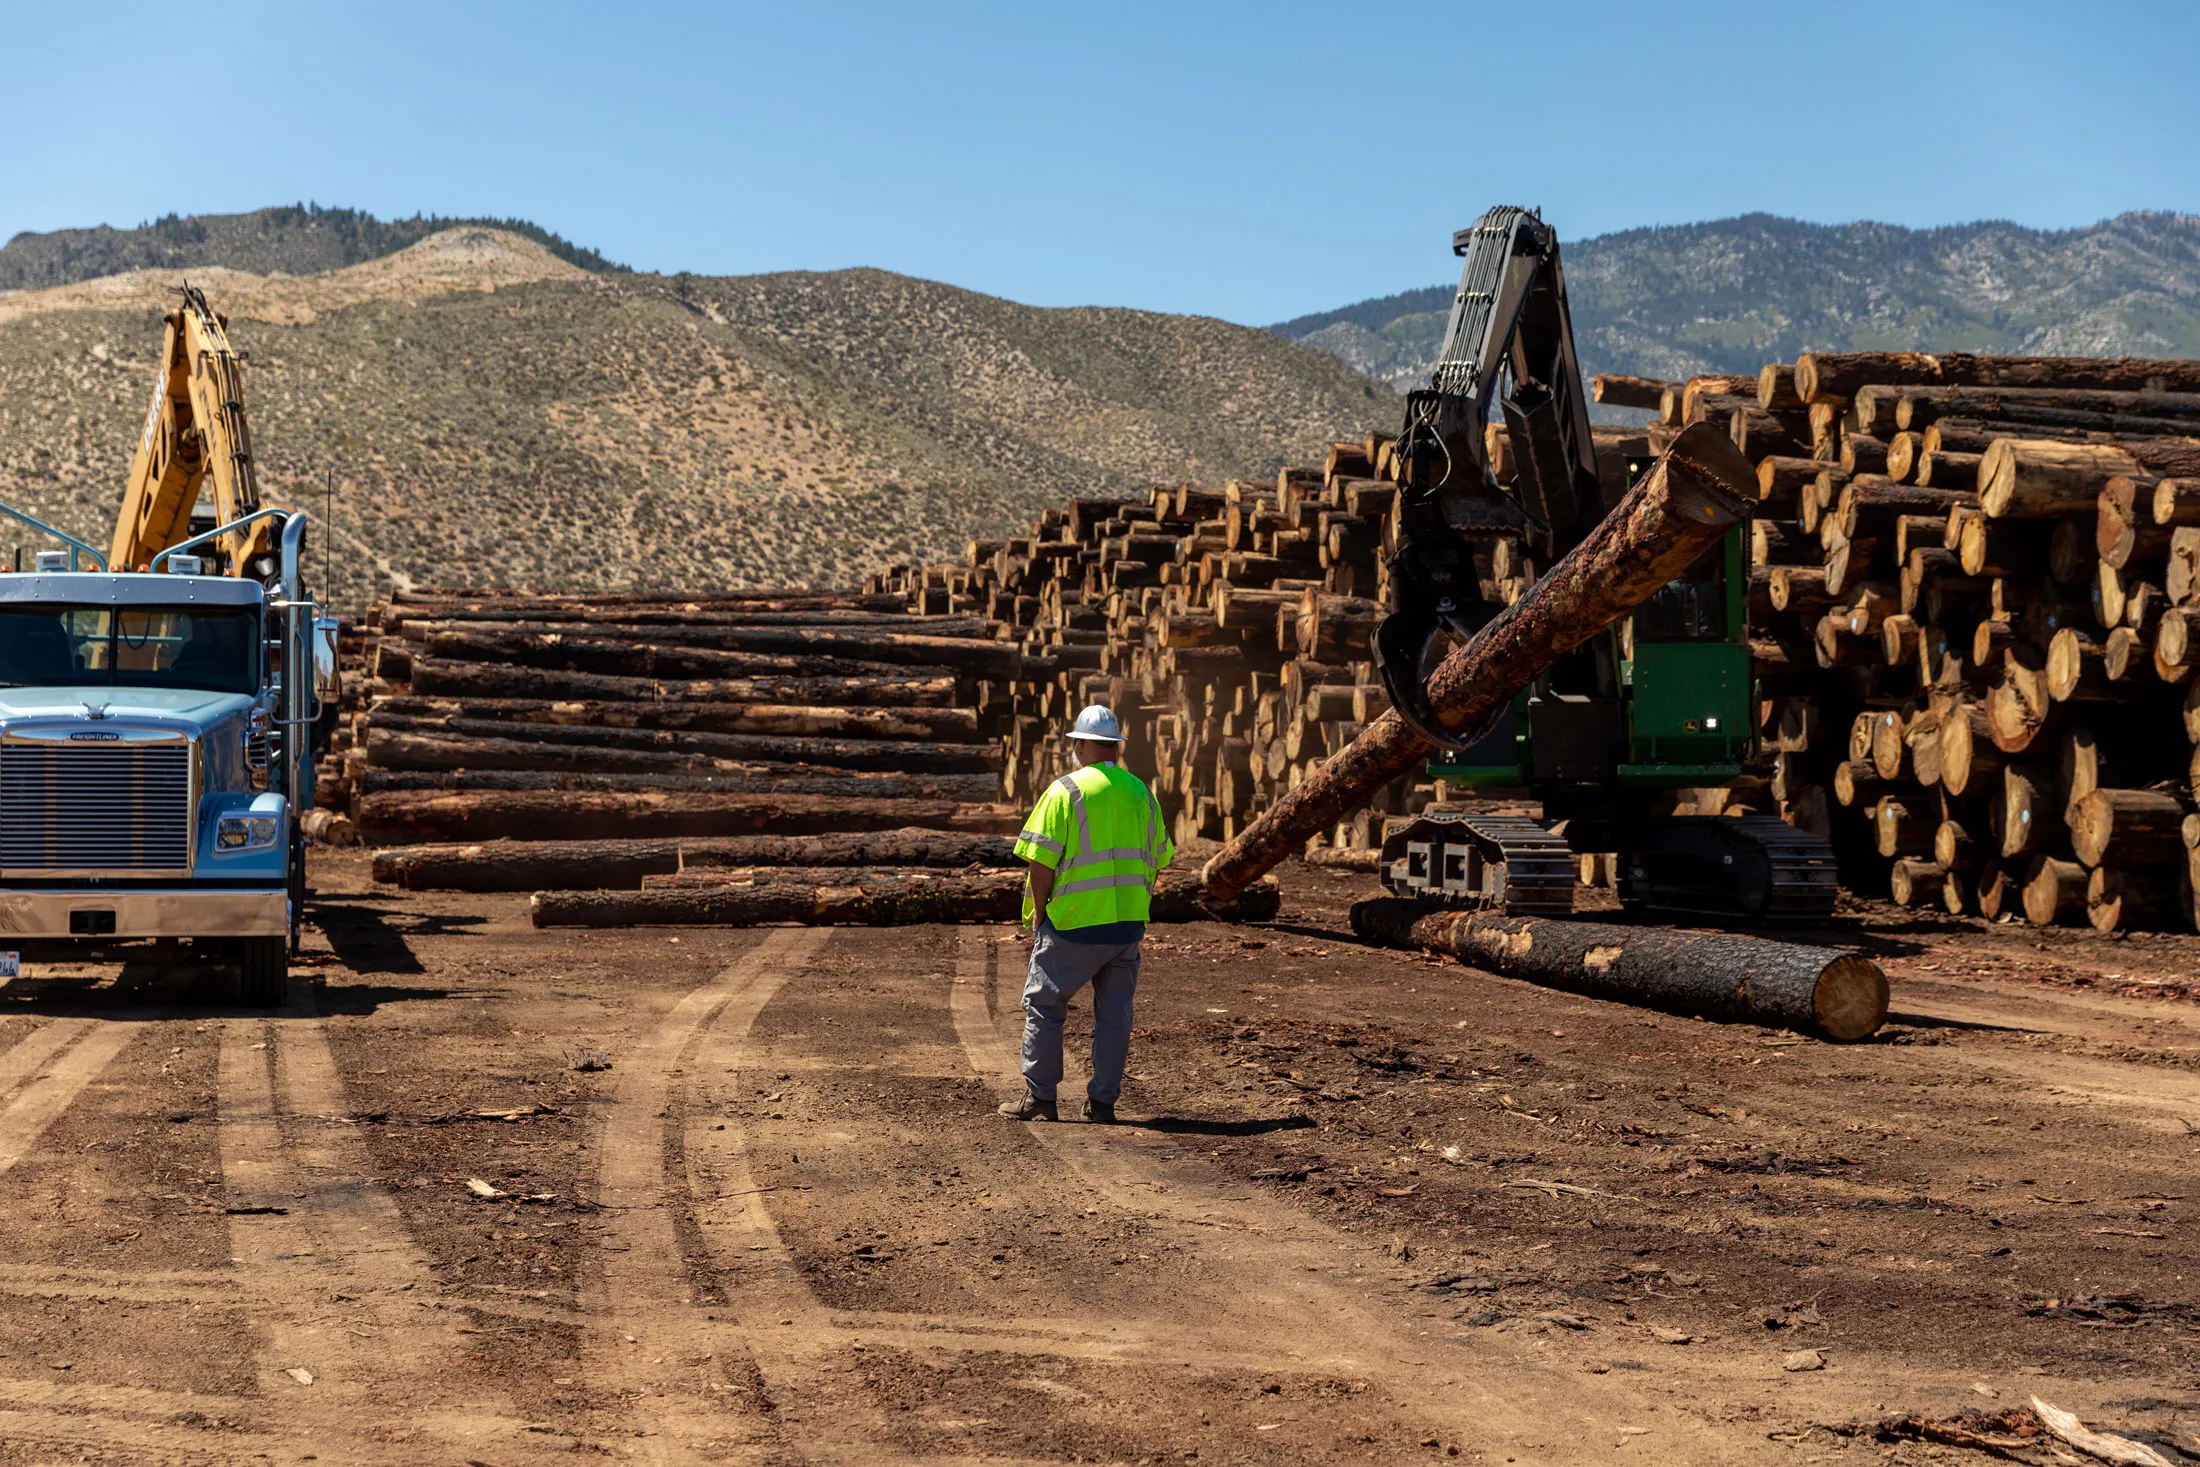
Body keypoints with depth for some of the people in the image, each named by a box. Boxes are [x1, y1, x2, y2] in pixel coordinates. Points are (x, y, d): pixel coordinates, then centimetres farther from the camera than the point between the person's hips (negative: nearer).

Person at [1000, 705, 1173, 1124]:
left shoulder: (1065, 791, -8)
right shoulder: (1141, 793, 9)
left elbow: (1042, 861, -12)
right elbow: (1157, 861, 14)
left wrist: (1038, 916, -2)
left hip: (1073, 924, -5)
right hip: (1128, 923, 5)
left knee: (1043, 1004, 7)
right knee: (1113, 1012, 10)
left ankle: (1040, 1097, 7)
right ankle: (1103, 1102, 11)